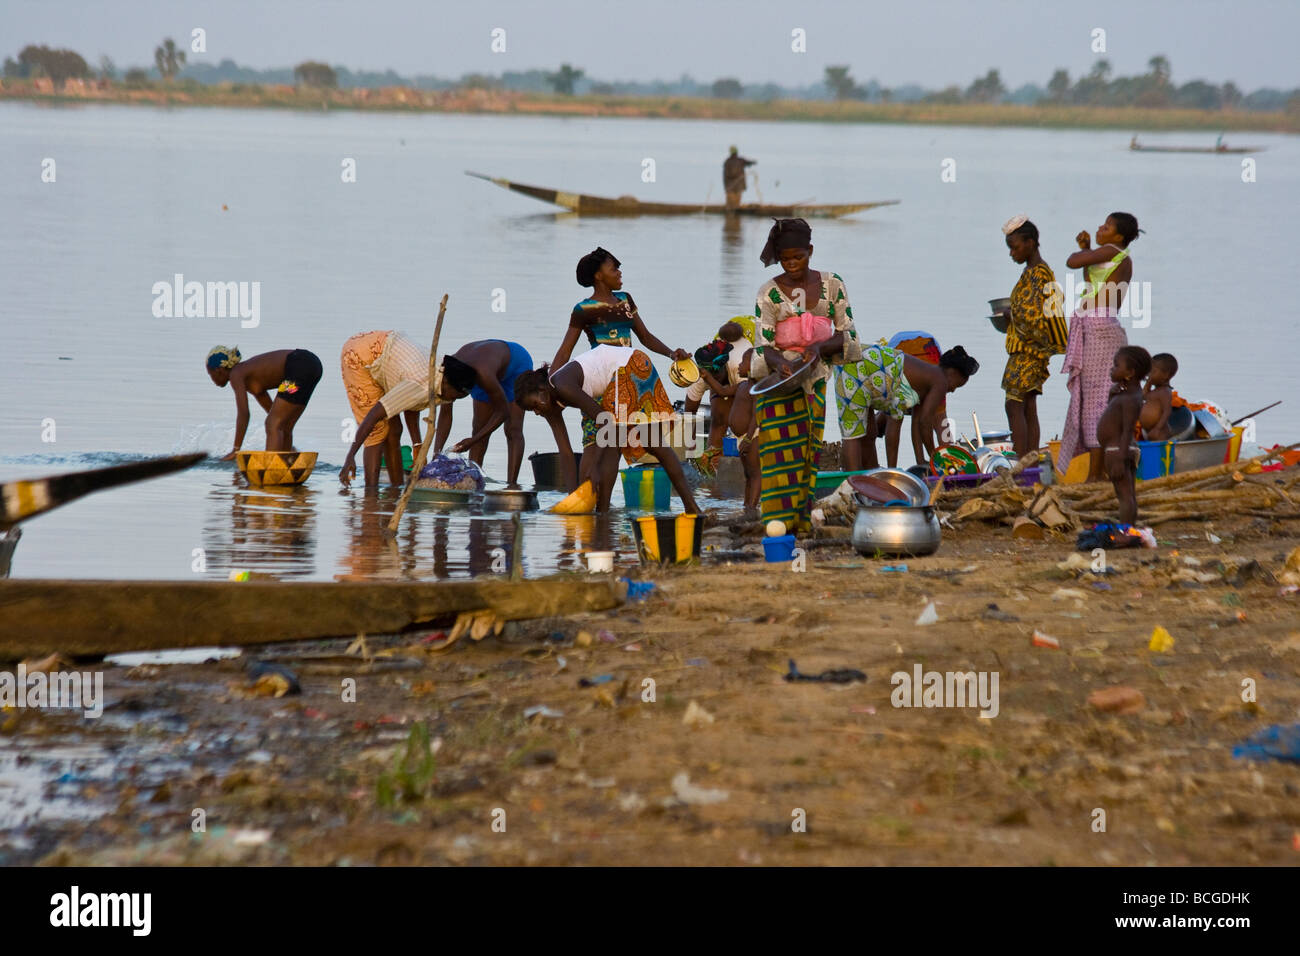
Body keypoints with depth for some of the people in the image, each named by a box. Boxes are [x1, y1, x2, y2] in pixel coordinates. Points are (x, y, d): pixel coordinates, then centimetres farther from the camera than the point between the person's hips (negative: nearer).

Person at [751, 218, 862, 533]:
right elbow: (763, 345, -6)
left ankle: (811, 514, -9)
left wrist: (819, 347, -17)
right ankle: (784, 517, -13)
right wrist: (779, 362, -28)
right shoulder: (769, 293, -2)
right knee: (783, 444, -11)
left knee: (819, 445, -8)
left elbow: (847, 333, 2)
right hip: (781, 375, -1)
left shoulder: (832, 285, 3)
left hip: (822, 374, 2)